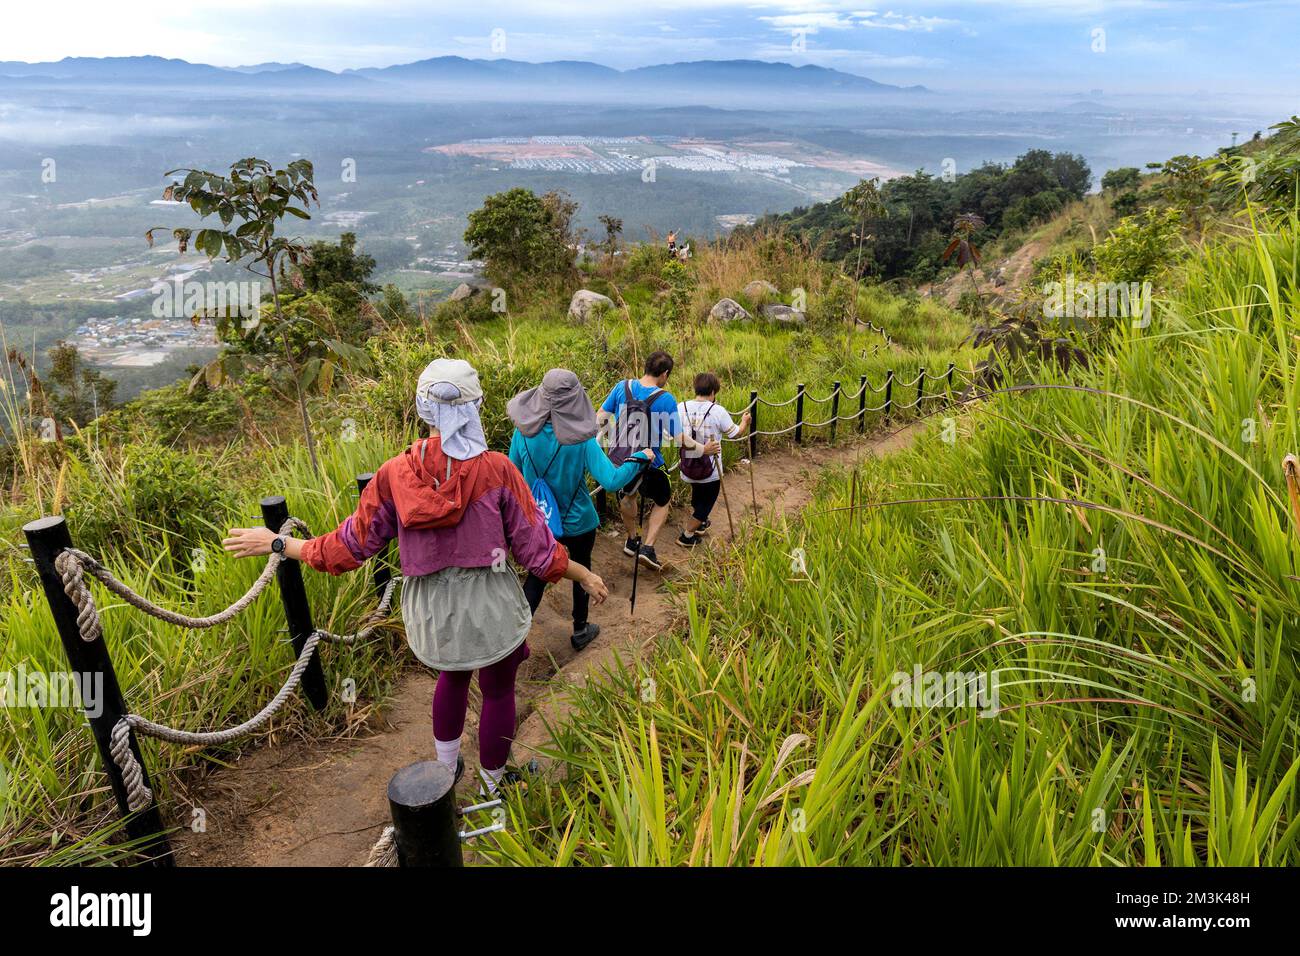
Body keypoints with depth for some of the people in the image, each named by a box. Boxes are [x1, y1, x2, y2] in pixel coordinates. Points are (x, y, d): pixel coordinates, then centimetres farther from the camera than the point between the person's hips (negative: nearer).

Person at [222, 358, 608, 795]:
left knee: (452, 677, 32)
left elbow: (351, 544, -4)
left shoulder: (394, 474, -13)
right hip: (490, 608, -3)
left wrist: (277, 543, 10)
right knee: (498, 691, 21)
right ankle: (494, 781, 41)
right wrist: (585, 575, 4)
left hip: (431, 611, 3)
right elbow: (536, 546, -12)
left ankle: (446, 769, 48)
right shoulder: (496, 469, -19)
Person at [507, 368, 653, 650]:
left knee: (537, 576, 18)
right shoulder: (581, 440, -25)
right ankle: (580, 631, 39)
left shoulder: (523, 432, -16)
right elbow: (611, 481, -28)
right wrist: (641, 458, -14)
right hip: (577, 521, -2)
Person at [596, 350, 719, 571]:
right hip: (648, 463, -4)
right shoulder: (666, 399, -18)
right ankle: (647, 547, 10)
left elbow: (600, 418, 0)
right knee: (663, 501, 22)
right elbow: (679, 438, -15)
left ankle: (632, 540, 45)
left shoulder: (622, 387, -7)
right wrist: (703, 449, 0)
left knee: (627, 494, 33)